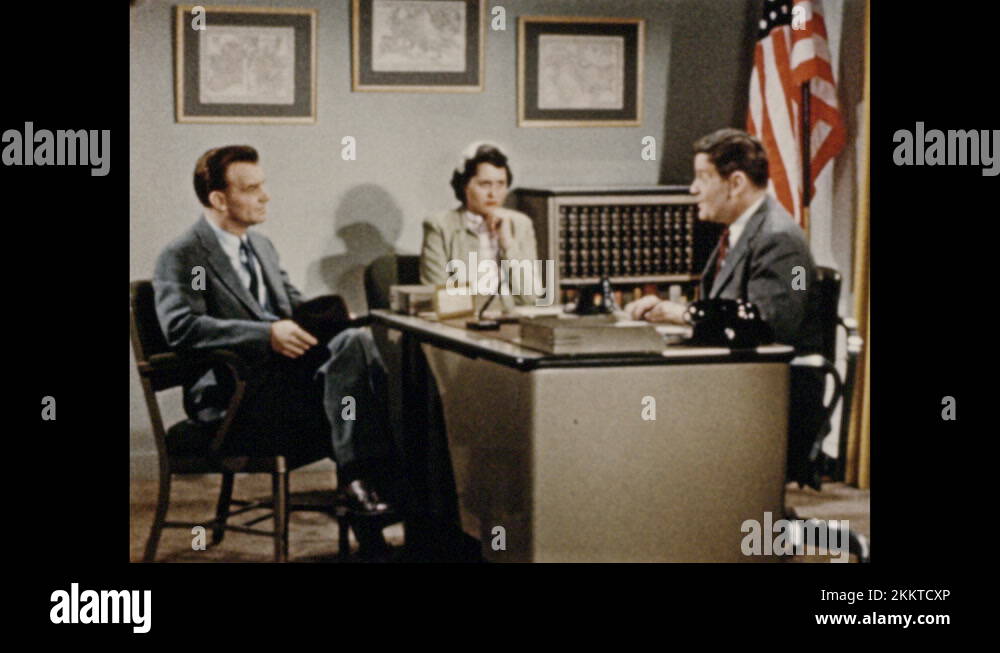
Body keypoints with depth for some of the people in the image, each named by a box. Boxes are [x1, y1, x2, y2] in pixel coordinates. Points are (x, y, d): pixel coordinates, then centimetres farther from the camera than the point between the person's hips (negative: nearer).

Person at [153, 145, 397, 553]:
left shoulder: (261, 246, 22)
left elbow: (294, 305, 28)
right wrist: (267, 333, -27)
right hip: (236, 398, -7)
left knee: (355, 341, -23)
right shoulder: (181, 258, -4)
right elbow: (180, 327, -19)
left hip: (287, 372, 8)